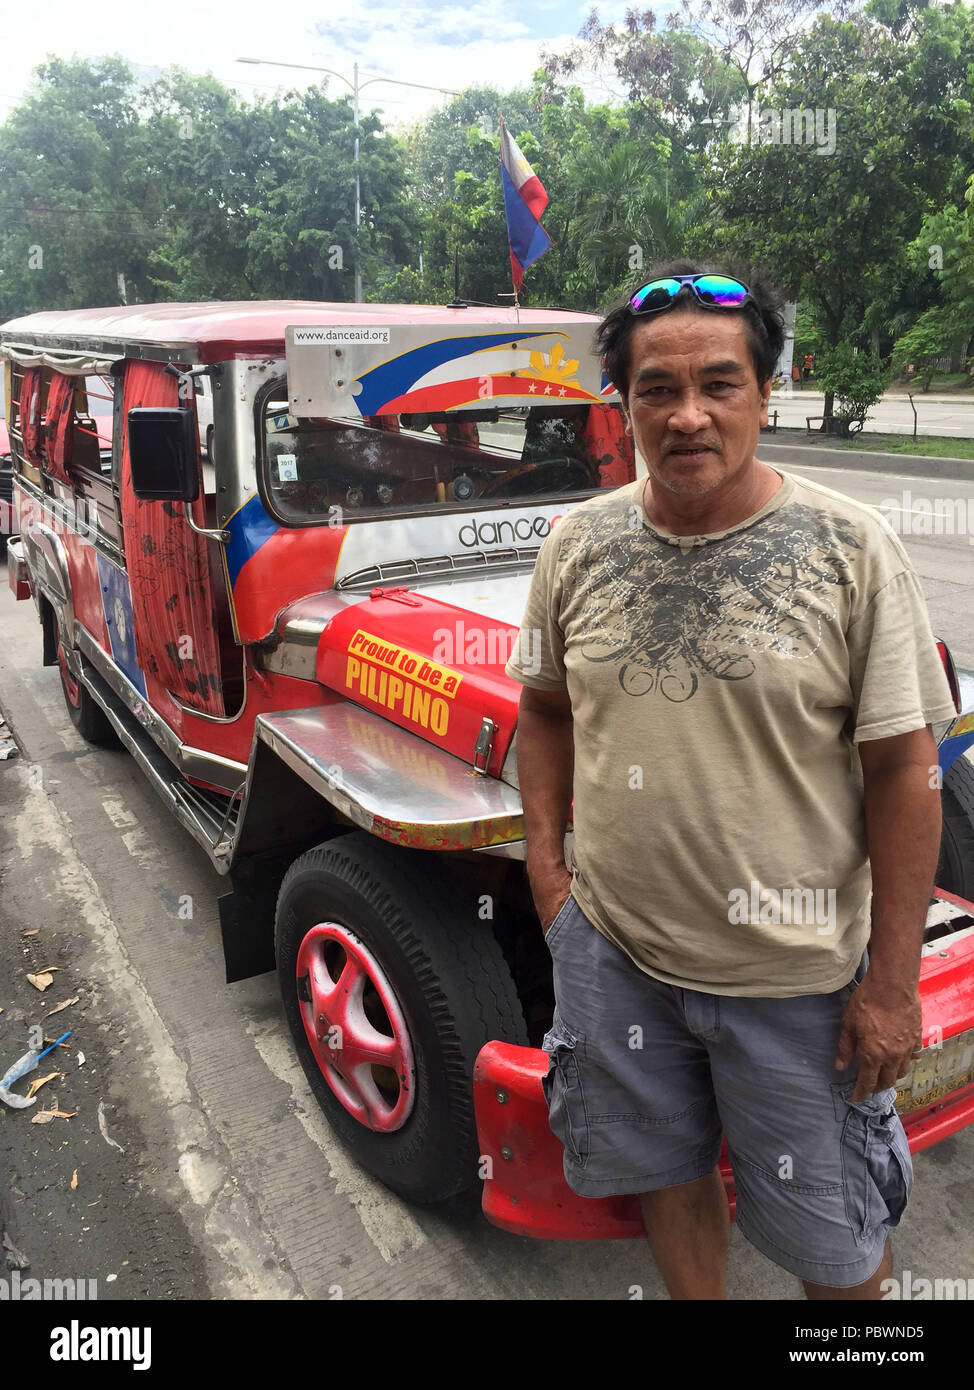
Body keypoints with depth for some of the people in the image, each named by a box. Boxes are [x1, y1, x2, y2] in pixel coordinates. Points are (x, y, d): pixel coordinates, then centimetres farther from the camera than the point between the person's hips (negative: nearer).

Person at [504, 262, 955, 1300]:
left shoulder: (851, 548, -12)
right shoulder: (578, 544, -2)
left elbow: (903, 772, -10)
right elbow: (545, 709, 10)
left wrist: (892, 981, -10)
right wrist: (545, 863, 1)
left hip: (794, 974, -2)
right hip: (612, 949, 3)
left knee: (830, 1235, 16)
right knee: (666, 1172, 24)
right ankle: (698, 1298, 52)